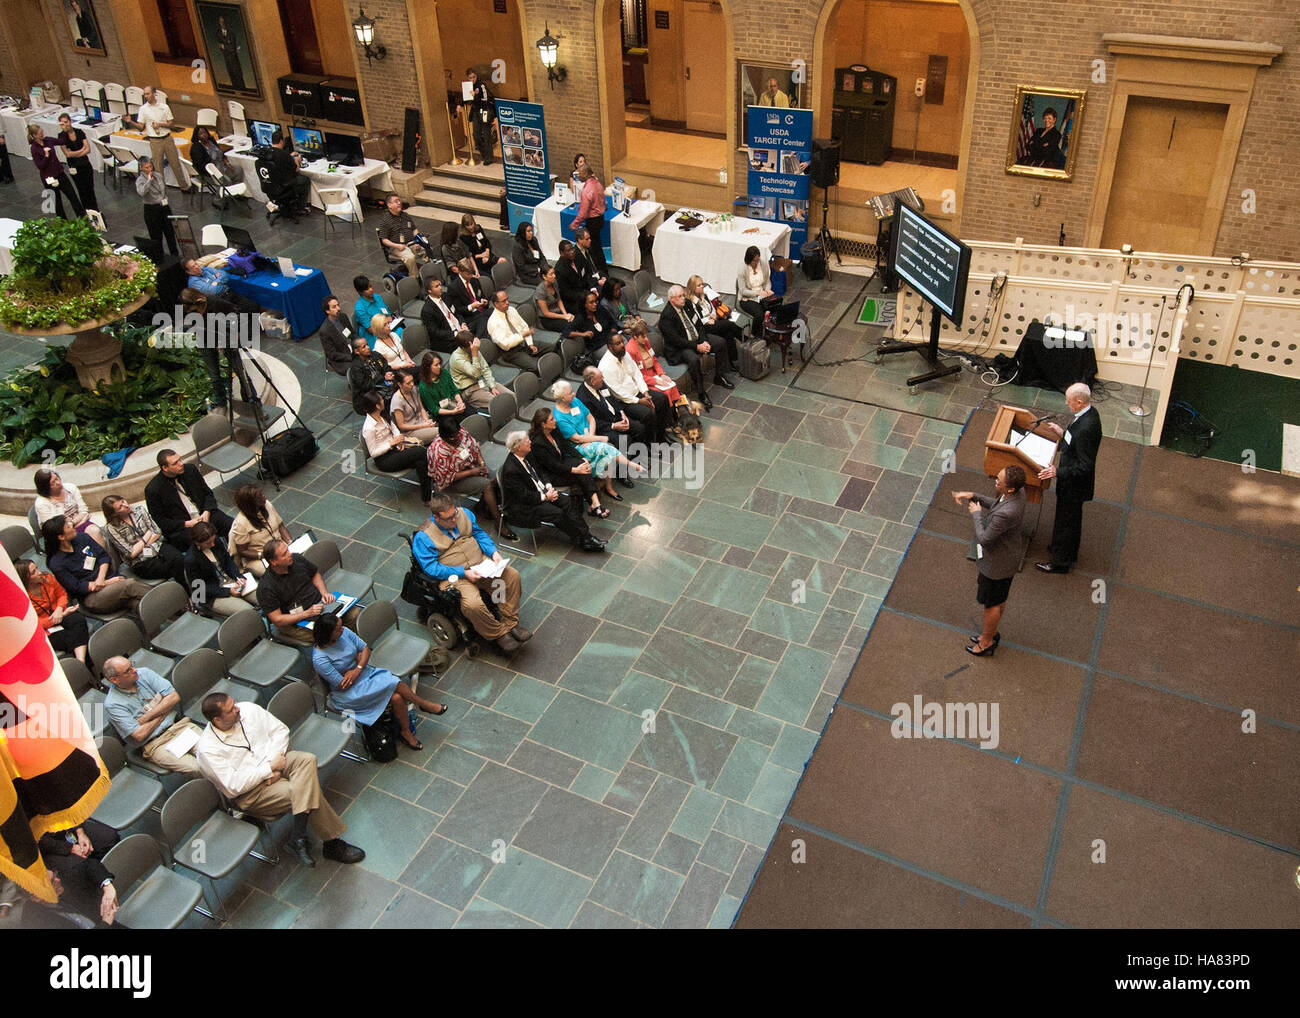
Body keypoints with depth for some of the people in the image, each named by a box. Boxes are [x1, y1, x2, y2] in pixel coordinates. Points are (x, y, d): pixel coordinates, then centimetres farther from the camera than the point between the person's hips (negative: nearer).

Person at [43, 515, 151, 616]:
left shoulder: (81, 537, 9)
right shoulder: (56, 564, -6)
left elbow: (104, 556, 9)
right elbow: (77, 587, -7)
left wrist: (101, 578, -8)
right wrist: (107, 583, -12)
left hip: (112, 579, 6)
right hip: (91, 597, -5)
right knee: (130, 585, -32)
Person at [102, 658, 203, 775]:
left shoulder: (145, 673, 4)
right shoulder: (112, 704, -9)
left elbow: (174, 697, -1)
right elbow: (139, 735, -14)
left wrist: (146, 717, -8)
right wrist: (162, 714, -3)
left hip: (178, 725, 5)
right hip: (155, 744, -4)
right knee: (194, 768, -27)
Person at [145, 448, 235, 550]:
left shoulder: (190, 469, 6)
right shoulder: (152, 490, -6)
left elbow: (208, 493, 14)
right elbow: (160, 521, -3)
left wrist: (207, 512, -6)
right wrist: (187, 524, -14)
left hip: (204, 515, 5)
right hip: (181, 528, -5)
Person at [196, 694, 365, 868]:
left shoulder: (248, 709, -1)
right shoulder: (207, 750, -16)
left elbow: (280, 730, 5)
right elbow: (233, 786, -19)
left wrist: (273, 763, -10)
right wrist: (270, 768, -18)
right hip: (251, 794, -5)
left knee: (306, 760, -29)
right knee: (308, 790, -26)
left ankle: (298, 837, -31)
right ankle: (332, 843, -11)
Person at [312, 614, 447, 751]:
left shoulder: (344, 632, -8)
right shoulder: (319, 659, -25)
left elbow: (365, 649, 1)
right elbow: (343, 685, -19)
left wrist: (357, 669, -17)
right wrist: (358, 661, -9)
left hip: (365, 672, 6)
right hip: (347, 693, -6)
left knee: (397, 697, -20)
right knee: (394, 683, -22)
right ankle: (424, 704, 1)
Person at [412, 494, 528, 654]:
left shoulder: (464, 514, 6)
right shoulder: (422, 537, -11)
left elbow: (479, 533, 15)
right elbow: (431, 567, -15)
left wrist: (494, 552, -4)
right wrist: (464, 573, -22)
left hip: (481, 564, 6)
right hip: (455, 578, -5)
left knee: (512, 575, -17)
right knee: (473, 604, -33)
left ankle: (510, 623, -5)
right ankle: (498, 634, -9)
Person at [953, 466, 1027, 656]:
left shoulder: (1006, 513, -42)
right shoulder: (1018, 491, -14)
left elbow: (984, 539, -29)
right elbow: (995, 504, 7)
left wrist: (976, 514, -16)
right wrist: (973, 496, -5)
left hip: (997, 564, -9)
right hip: (1008, 555, 9)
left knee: (992, 604, 15)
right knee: (1000, 598, 29)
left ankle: (986, 643, 38)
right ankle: (991, 633, 51)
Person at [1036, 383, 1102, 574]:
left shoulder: (1086, 428, -35)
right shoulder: (1090, 412, -5)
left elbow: (1085, 466, -31)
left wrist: (1058, 472, -29)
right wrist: (1063, 434, 6)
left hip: (1074, 484, -10)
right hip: (1074, 481, 10)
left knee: (1065, 521, 10)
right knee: (1072, 518, 28)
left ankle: (1060, 562, 28)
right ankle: (1069, 551, 48)